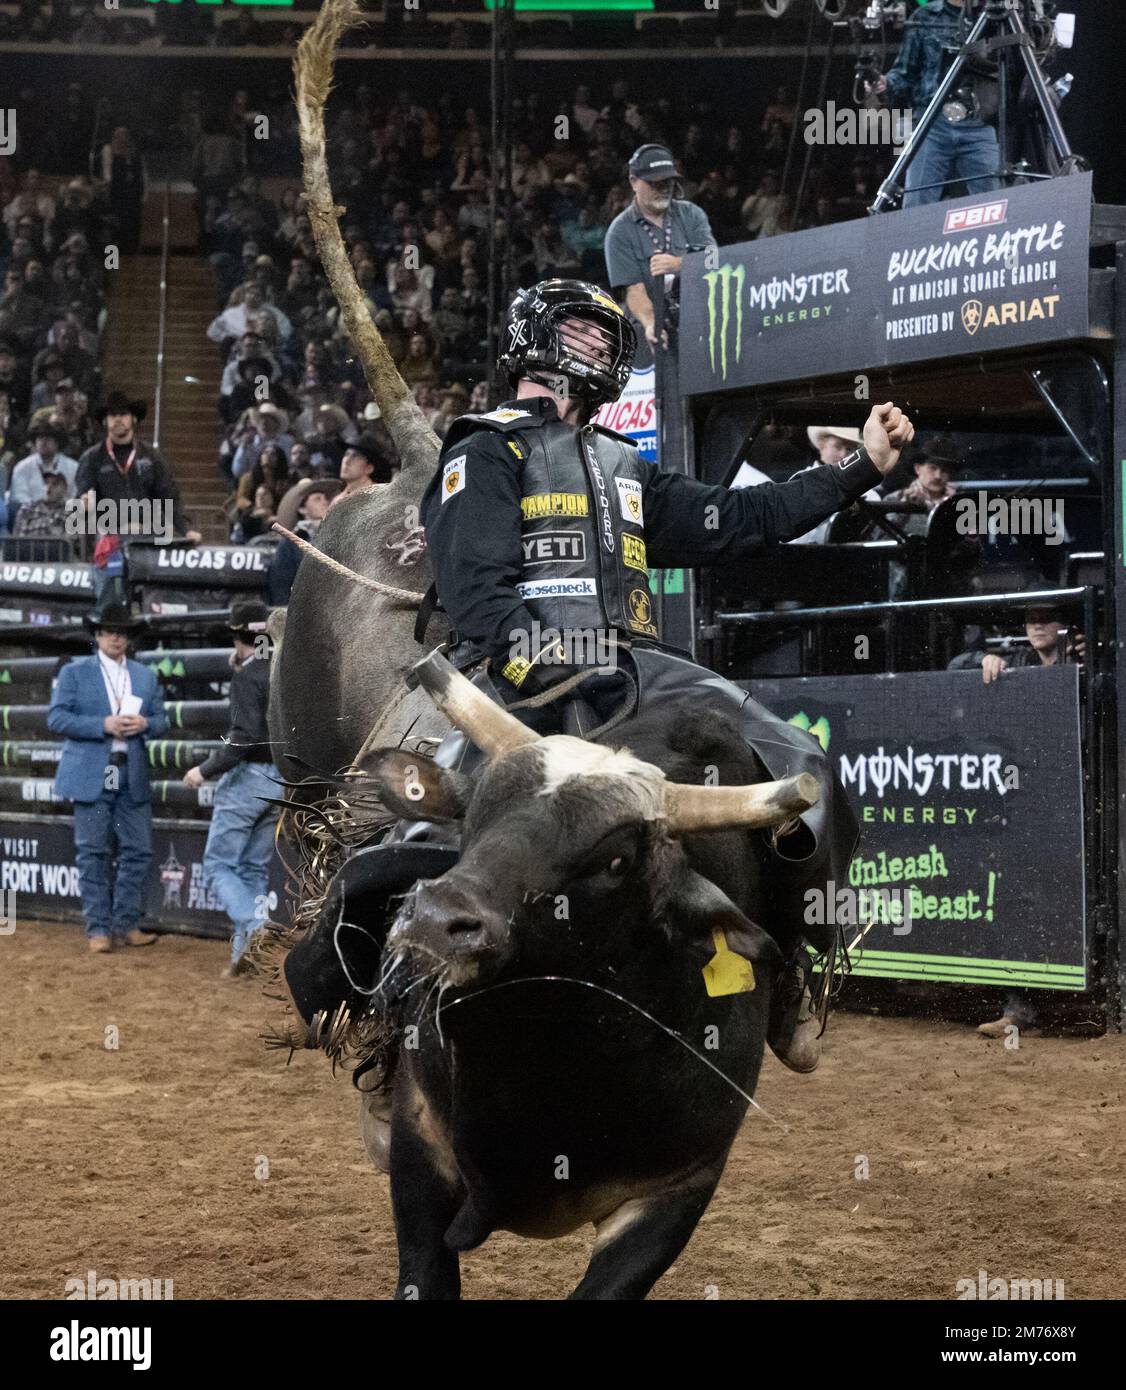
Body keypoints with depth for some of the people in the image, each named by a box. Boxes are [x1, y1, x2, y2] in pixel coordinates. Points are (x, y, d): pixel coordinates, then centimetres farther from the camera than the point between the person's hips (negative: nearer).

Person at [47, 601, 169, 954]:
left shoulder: (146, 677, 14)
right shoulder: (74, 673, 3)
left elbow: (161, 722, 14)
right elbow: (56, 717, -6)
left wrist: (145, 724, -10)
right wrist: (103, 725, -16)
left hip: (133, 778, 4)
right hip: (91, 776, -4)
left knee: (138, 851, 1)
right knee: (93, 853, -2)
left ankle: (126, 924, 11)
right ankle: (98, 929, 2)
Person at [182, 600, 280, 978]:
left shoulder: (247, 676, -16)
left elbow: (245, 736, -24)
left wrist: (206, 770, -17)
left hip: (247, 777, -8)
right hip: (279, 780, 8)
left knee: (218, 865, 0)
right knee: (255, 869, 13)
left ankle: (255, 929, -21)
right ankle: (245, 954, 11)